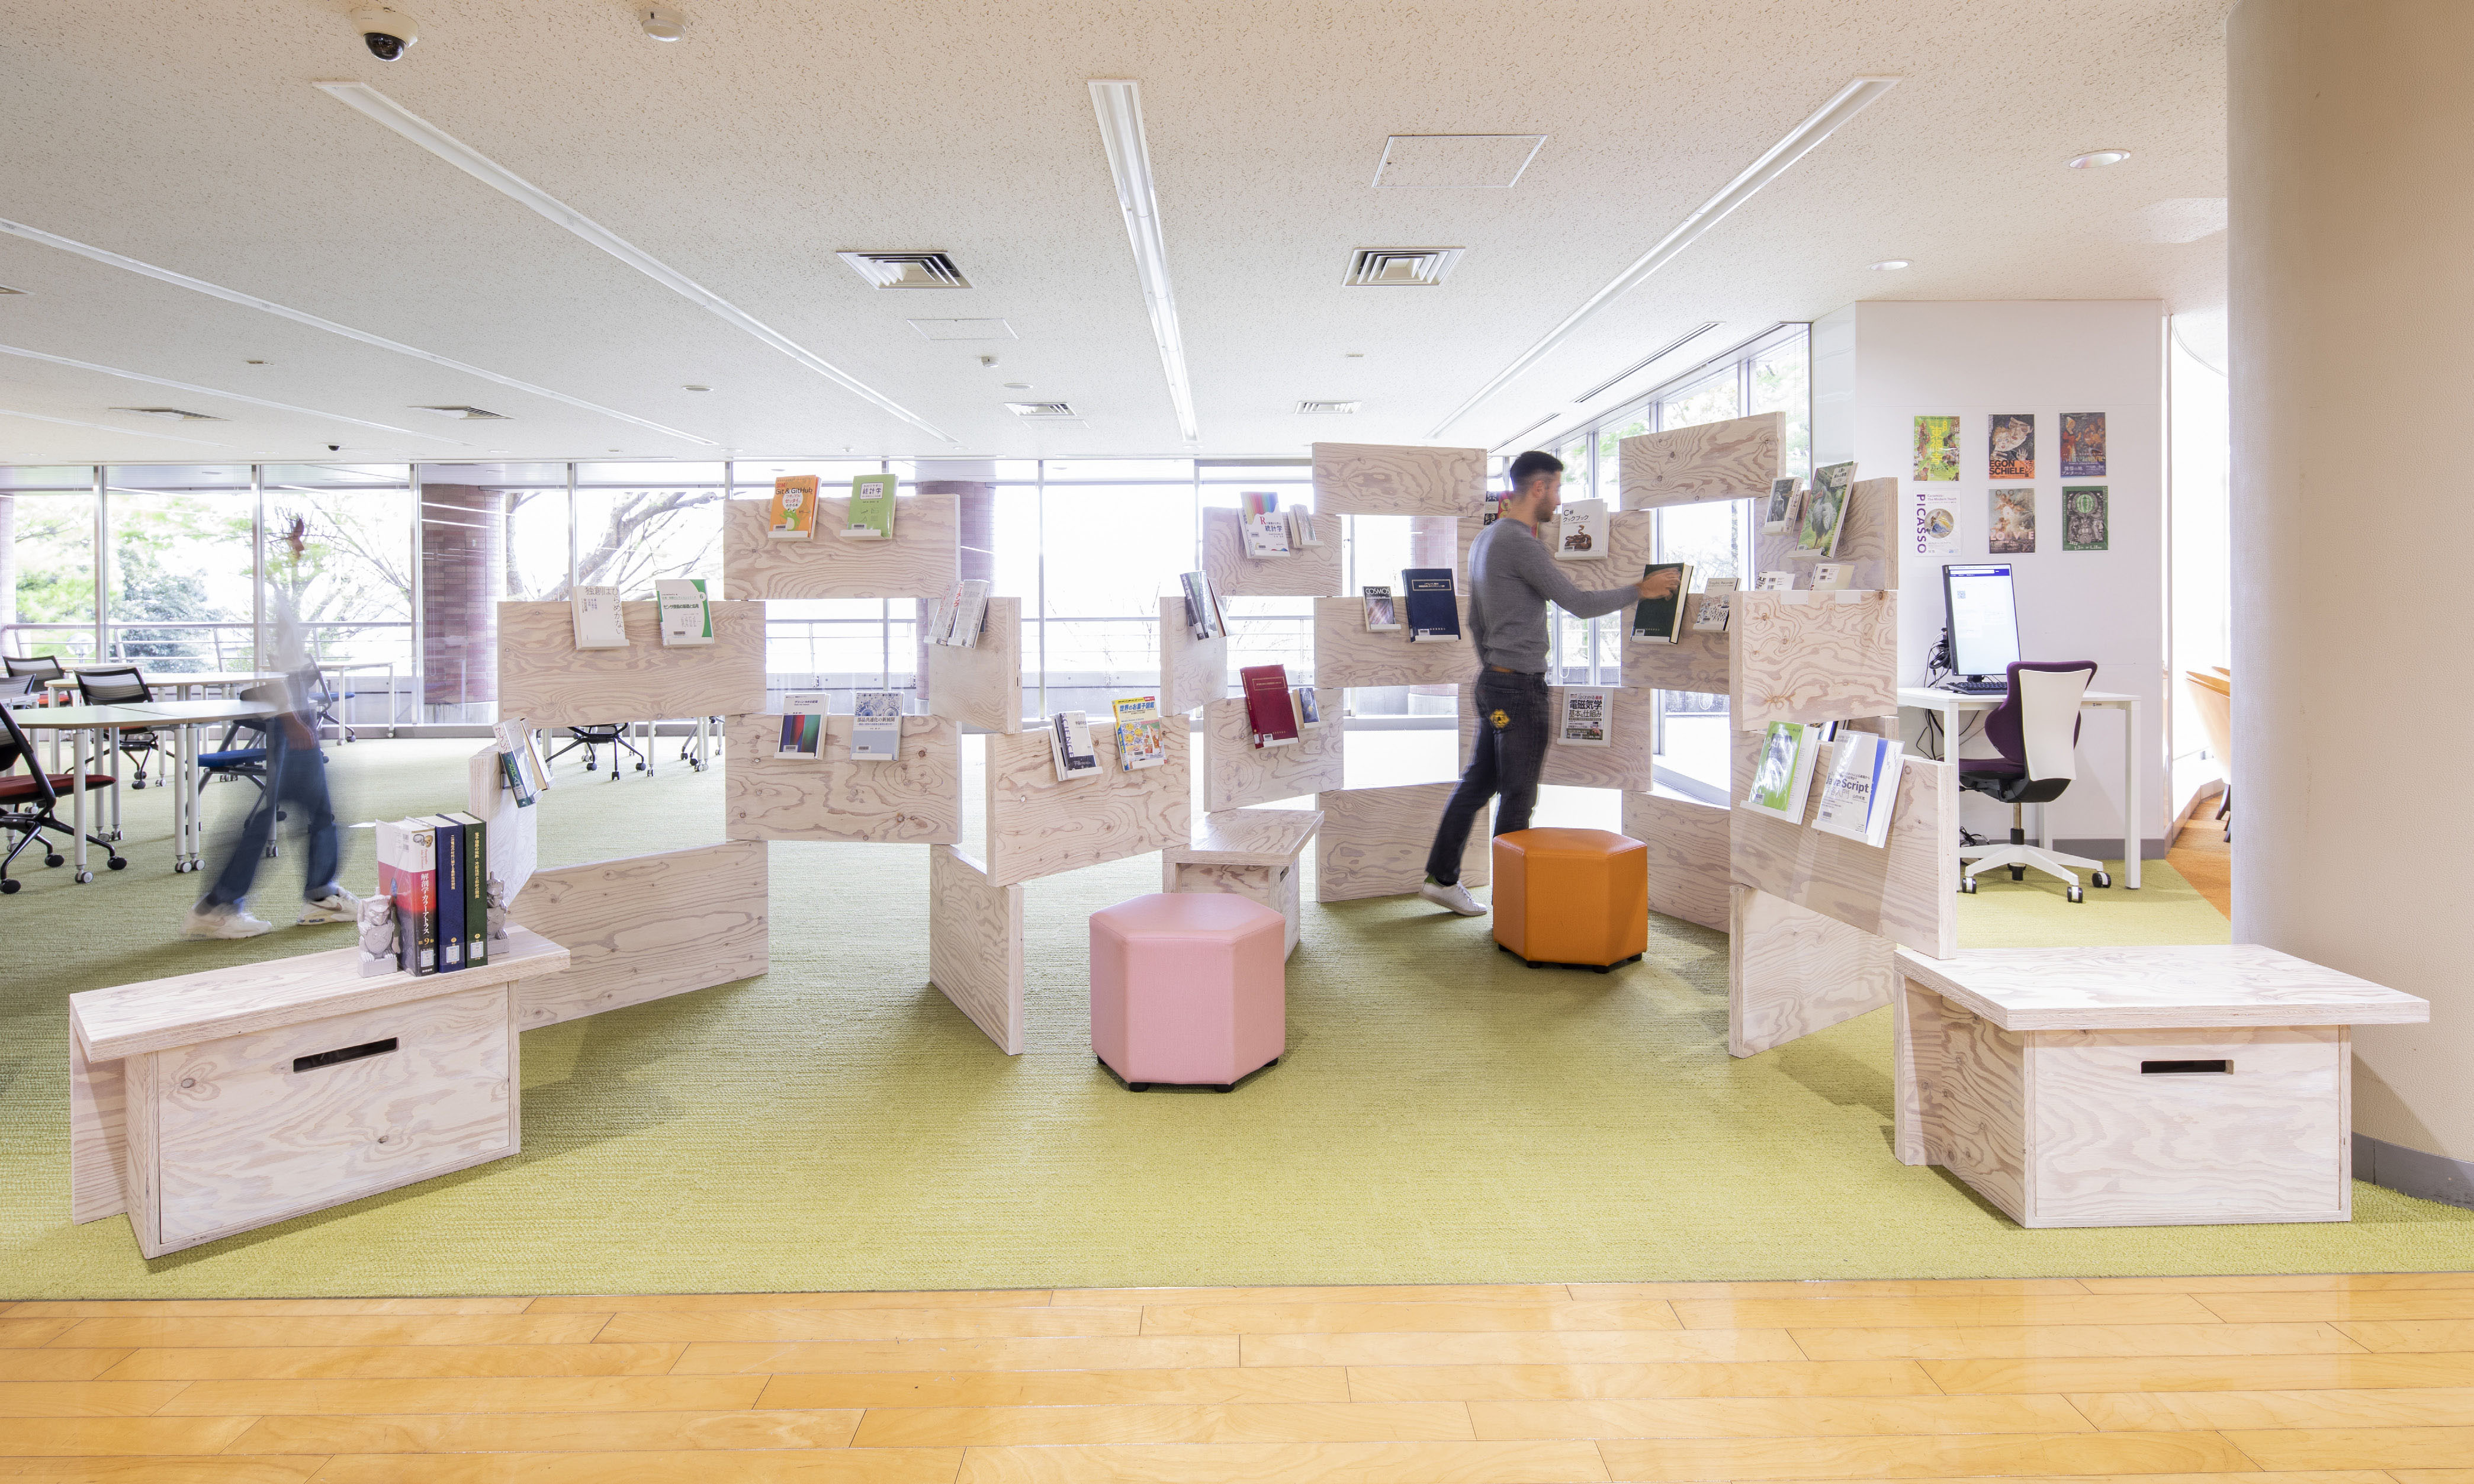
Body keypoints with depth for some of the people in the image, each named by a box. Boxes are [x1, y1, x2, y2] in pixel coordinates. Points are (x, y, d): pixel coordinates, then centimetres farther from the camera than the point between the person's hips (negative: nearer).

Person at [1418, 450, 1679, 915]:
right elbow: (1579, 603, -19)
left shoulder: (1486, 539, 14)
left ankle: (1442, 877, 20)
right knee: (1518, 797, -3)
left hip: (1493, 683, 10)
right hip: (1521, 688, -10)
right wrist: (1640, 590, -8)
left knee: (1478, 783, 14)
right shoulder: (1520, 543, -17)